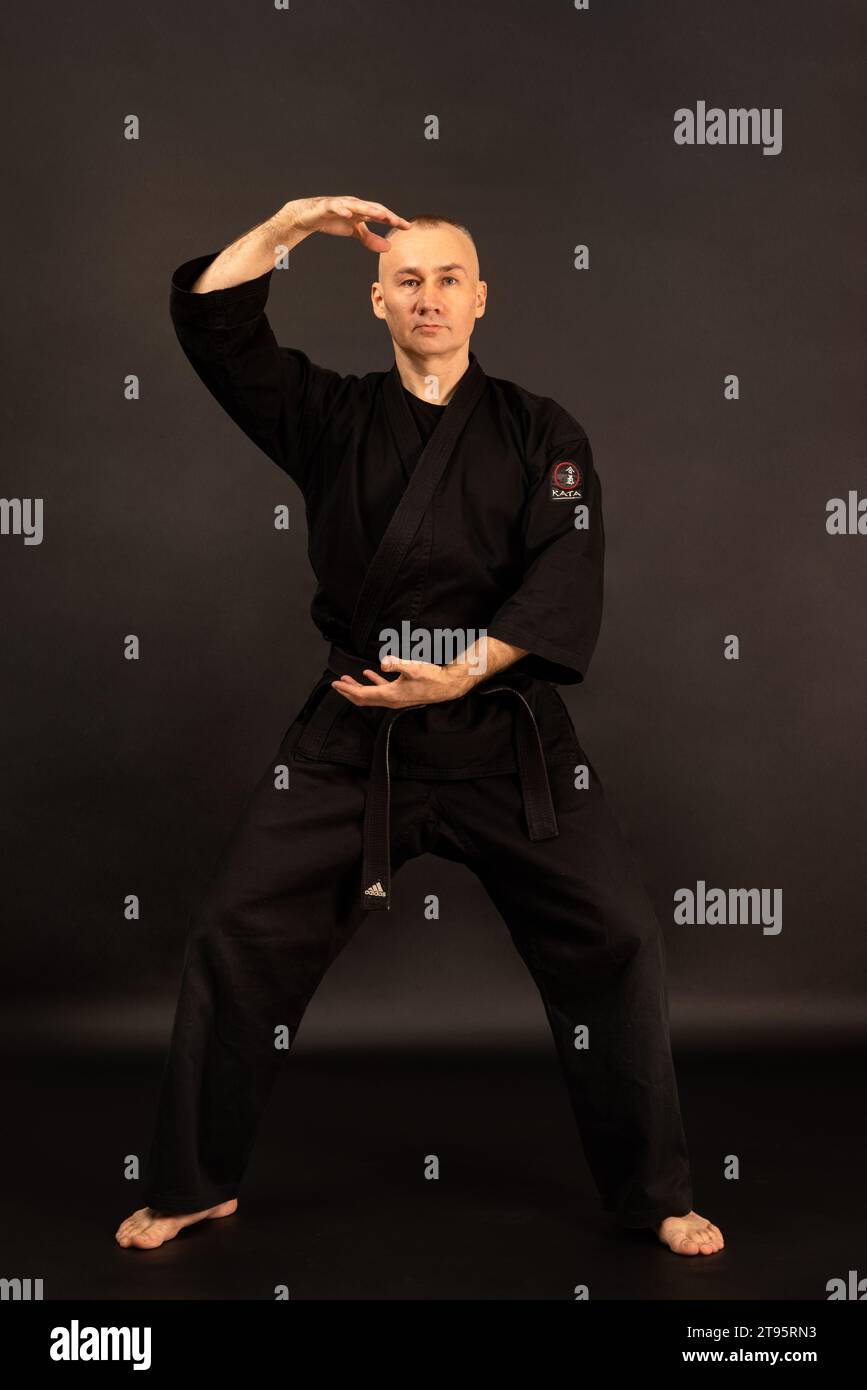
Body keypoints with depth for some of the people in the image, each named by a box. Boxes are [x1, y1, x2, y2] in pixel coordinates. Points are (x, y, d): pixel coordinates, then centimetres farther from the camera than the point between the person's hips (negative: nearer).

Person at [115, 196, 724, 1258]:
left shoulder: (541, 434, 5)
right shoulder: (332, 418, 8)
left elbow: (565, 582, -7)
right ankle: (194, 1183, 20)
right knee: (237, 933, -1)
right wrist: (292, 224, -6)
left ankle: (654, 1193, 19)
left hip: (505, 735, 0)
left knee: (615, 941, -2)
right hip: (352, 733, 1)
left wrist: (464, 673, -18)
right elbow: (209, 321, 1)